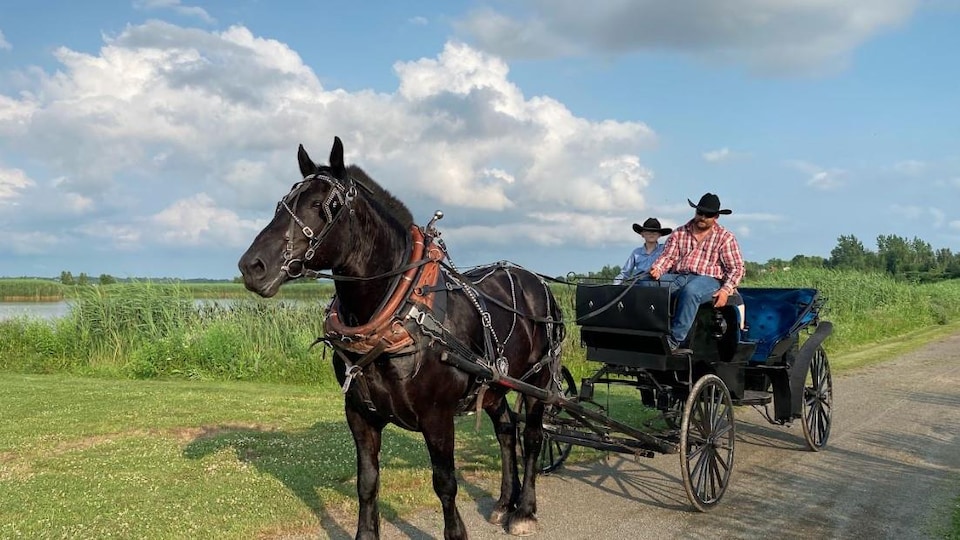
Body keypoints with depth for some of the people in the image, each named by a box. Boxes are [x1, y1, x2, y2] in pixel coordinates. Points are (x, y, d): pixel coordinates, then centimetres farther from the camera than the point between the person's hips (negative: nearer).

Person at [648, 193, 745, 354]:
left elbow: (736, 268, 6)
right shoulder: (679, 233, 20)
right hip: (677, 277, 3)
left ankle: (674, 340, -39)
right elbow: (668, 256, 11)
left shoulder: (725, 238, 11)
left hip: (708, 279, -3)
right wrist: (657, 269, -13)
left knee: (690, 291, -40)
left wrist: (725, 290, -12)